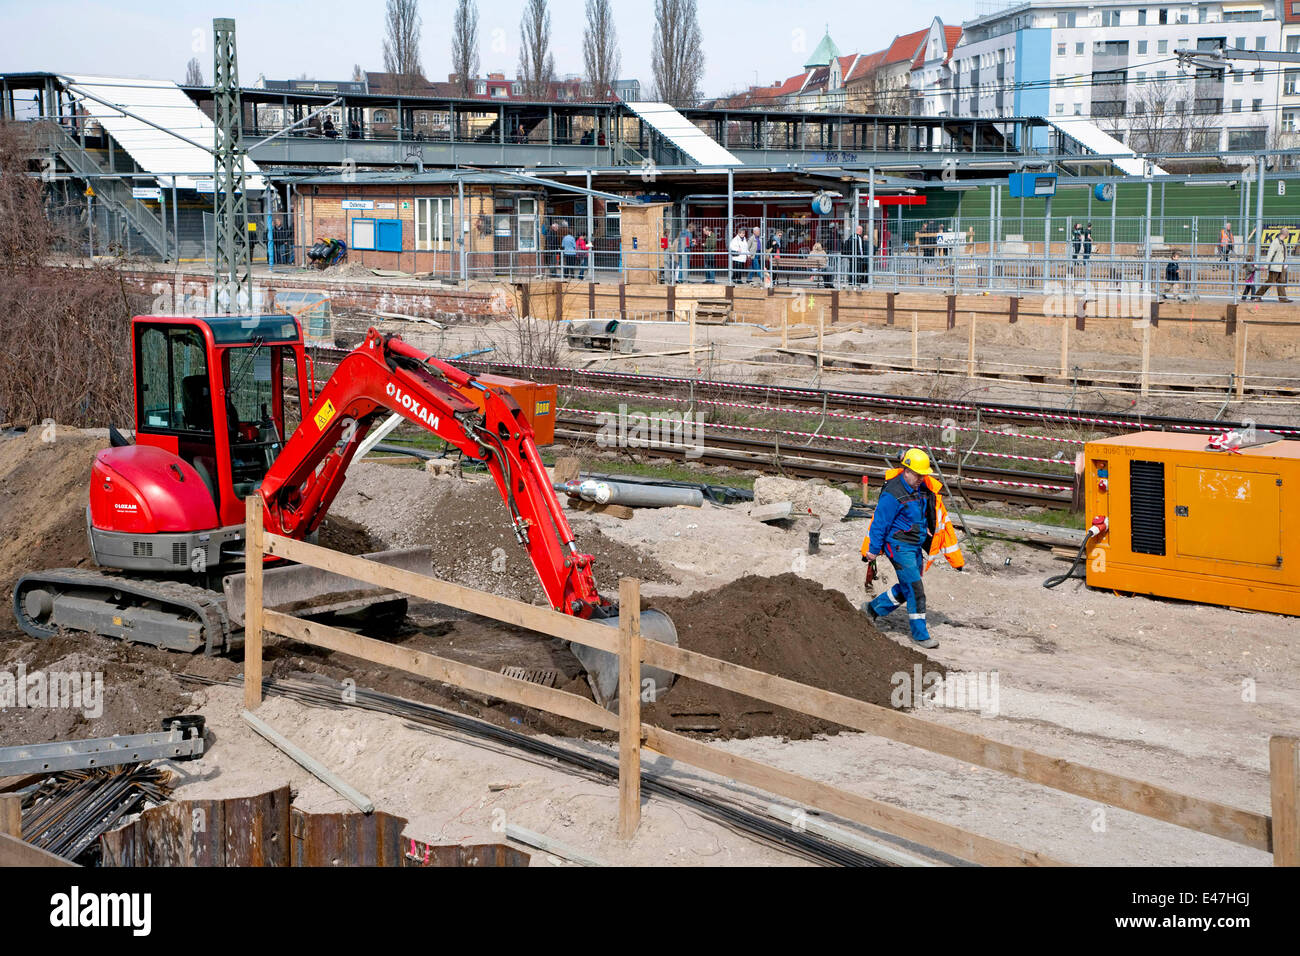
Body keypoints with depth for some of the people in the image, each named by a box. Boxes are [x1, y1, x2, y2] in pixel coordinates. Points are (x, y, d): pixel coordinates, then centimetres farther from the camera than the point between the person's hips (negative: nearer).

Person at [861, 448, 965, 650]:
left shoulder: (925, 490, 3)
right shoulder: (892, 494, -19)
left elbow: (940, 520, 12)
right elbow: (879, 523, -12)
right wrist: (872, 551, -6)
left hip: (916, 547, 8)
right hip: (899, 546, -8)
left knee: (906, 588, 16)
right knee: (915, 590, -8)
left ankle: (872, 609, 33)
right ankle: (920, 634, 1)